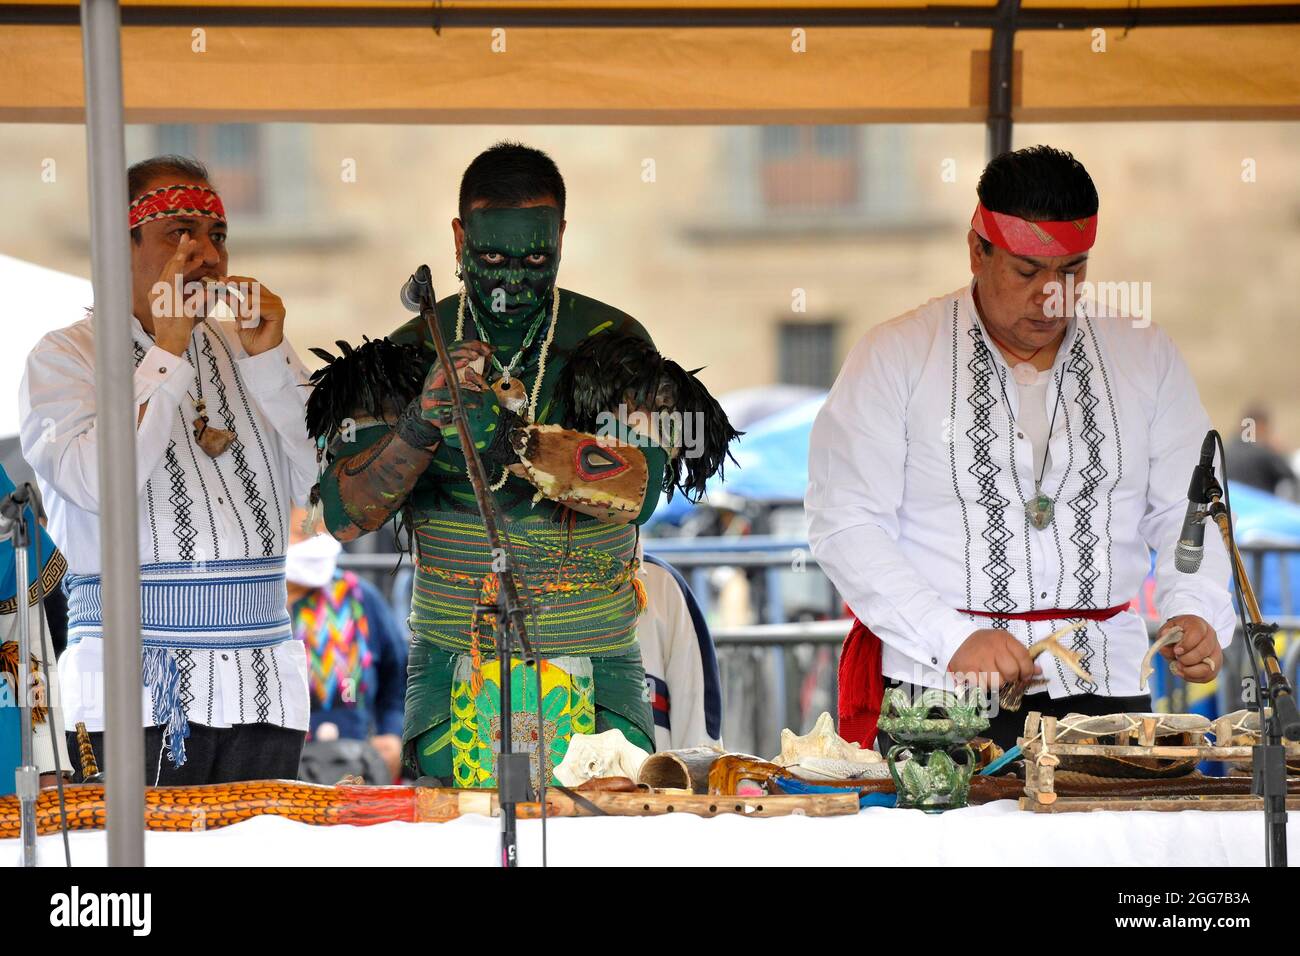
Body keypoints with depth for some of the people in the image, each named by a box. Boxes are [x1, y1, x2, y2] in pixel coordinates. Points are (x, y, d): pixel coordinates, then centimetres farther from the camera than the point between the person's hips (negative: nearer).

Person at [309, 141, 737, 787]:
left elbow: (639, 487, -16)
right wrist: (422, 424, -21)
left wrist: (516, 438, -31)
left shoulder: (613, 343, 0)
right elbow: (344, 516, -4)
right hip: (452, 670, 1)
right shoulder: (416, 351, 3)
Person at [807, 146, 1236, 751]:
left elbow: (1184, 510, 14)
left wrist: (1197, 613, -7)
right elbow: (843, 525, -3)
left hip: (1105, 685, 3)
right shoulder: (895, 356, 3)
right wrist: (953, 640, -14)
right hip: (939, 689, -3)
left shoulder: (1143, 355, 14)